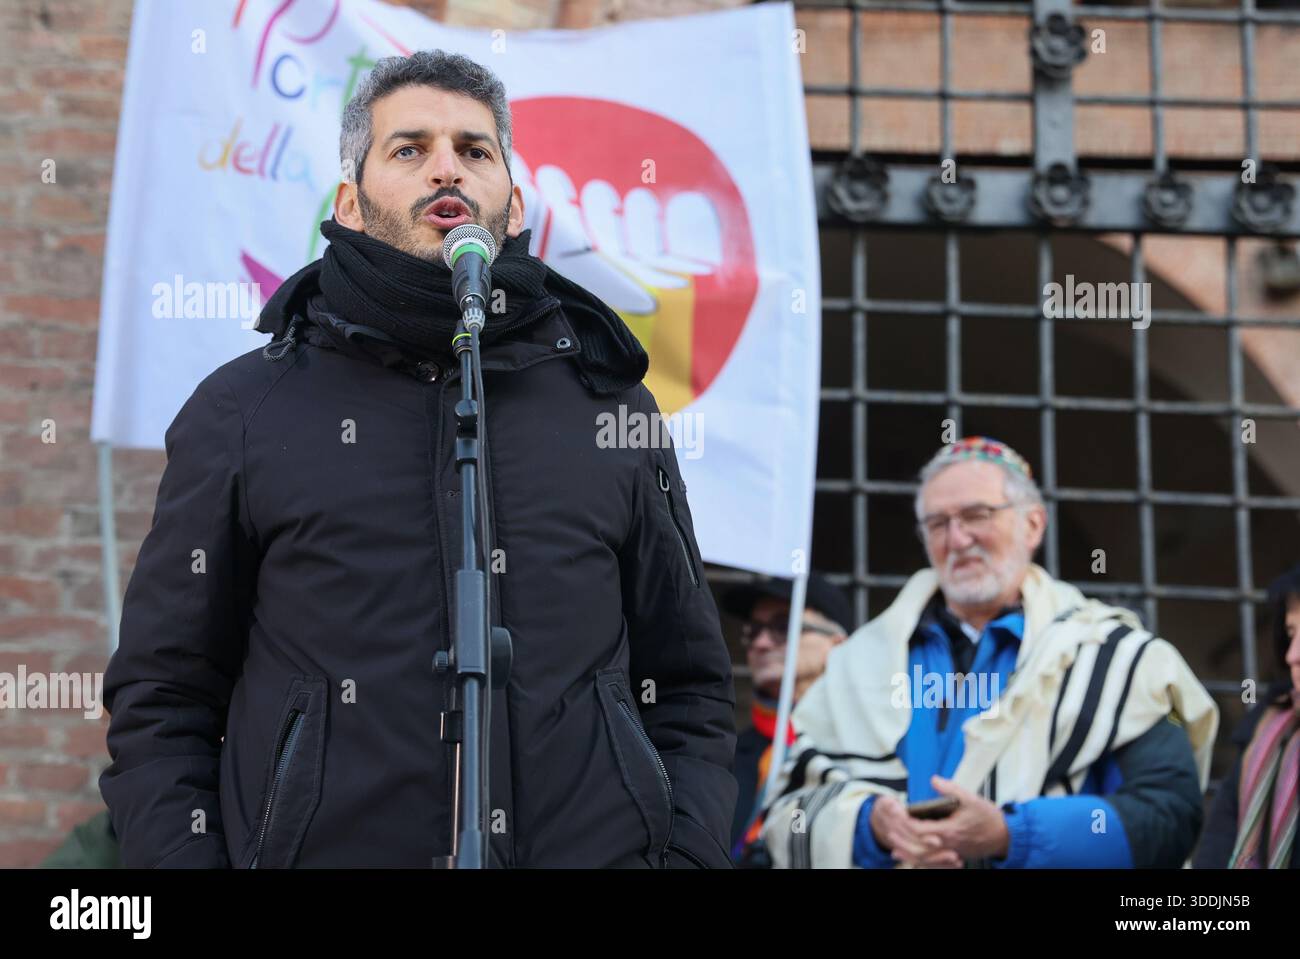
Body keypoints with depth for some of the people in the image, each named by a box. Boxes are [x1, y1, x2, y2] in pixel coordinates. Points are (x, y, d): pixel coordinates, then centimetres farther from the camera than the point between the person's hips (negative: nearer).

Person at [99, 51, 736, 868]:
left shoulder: (612, 407, 10)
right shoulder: (243, 411, 5)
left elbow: (689, 692, 12)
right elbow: (162, 701, 4)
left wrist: (687, 854, -4)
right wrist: (180, 854, -10)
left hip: (591, 845, 2)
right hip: (327, 846, -1)